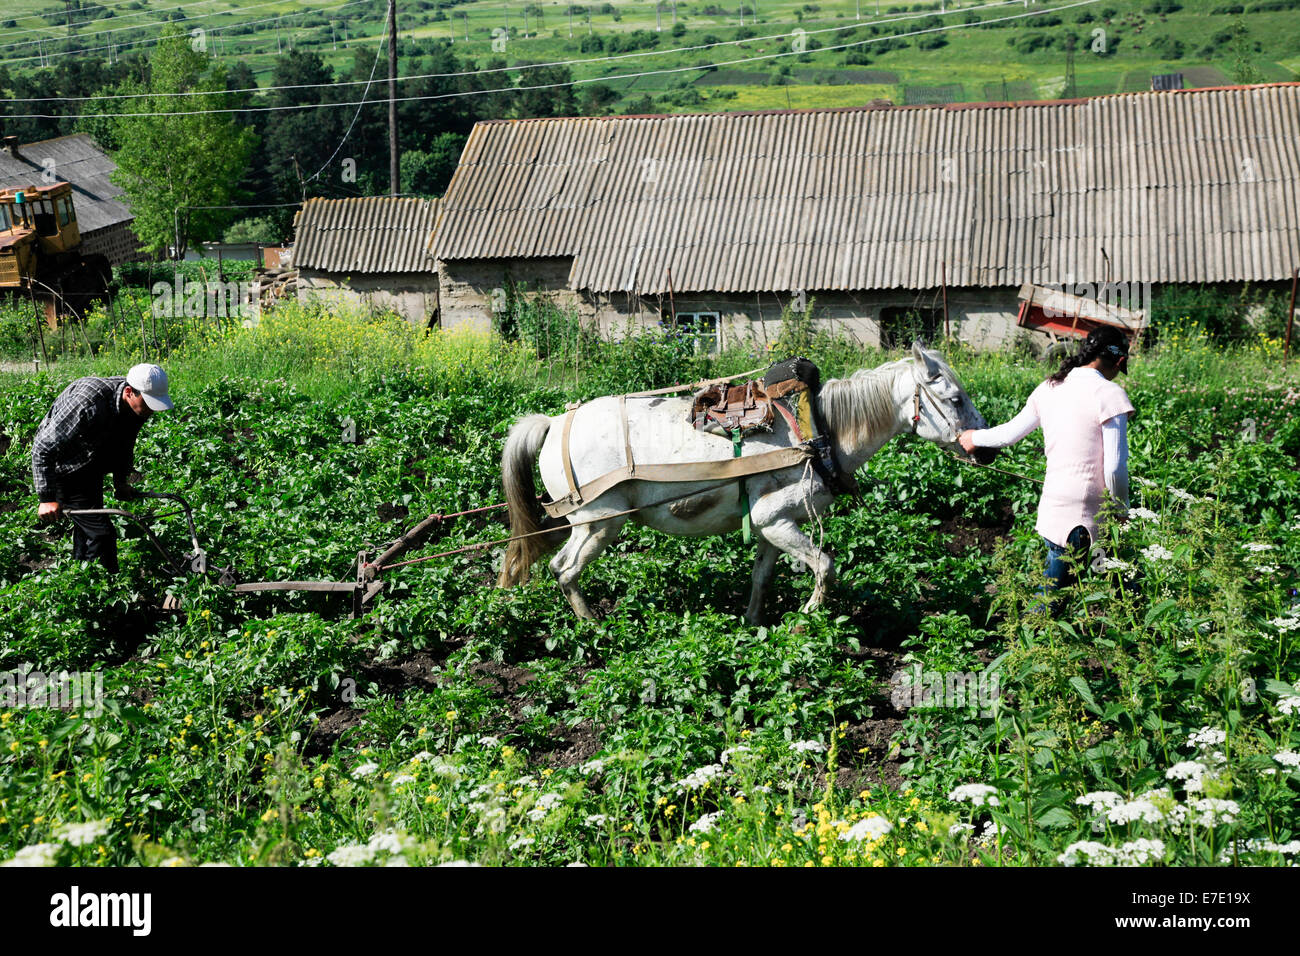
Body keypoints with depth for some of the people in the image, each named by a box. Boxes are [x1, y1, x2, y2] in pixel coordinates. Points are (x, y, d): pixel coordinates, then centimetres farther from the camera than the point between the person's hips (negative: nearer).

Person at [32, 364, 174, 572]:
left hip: (91, 469, 8)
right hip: (64, 469, -8)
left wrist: (120, 482, 14)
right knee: (100, 533, -13)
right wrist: (47, 498, -31)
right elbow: (43, 447, -31)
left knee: (86, 529, 21)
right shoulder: (88, 403, -38)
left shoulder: (138, 403, -12)